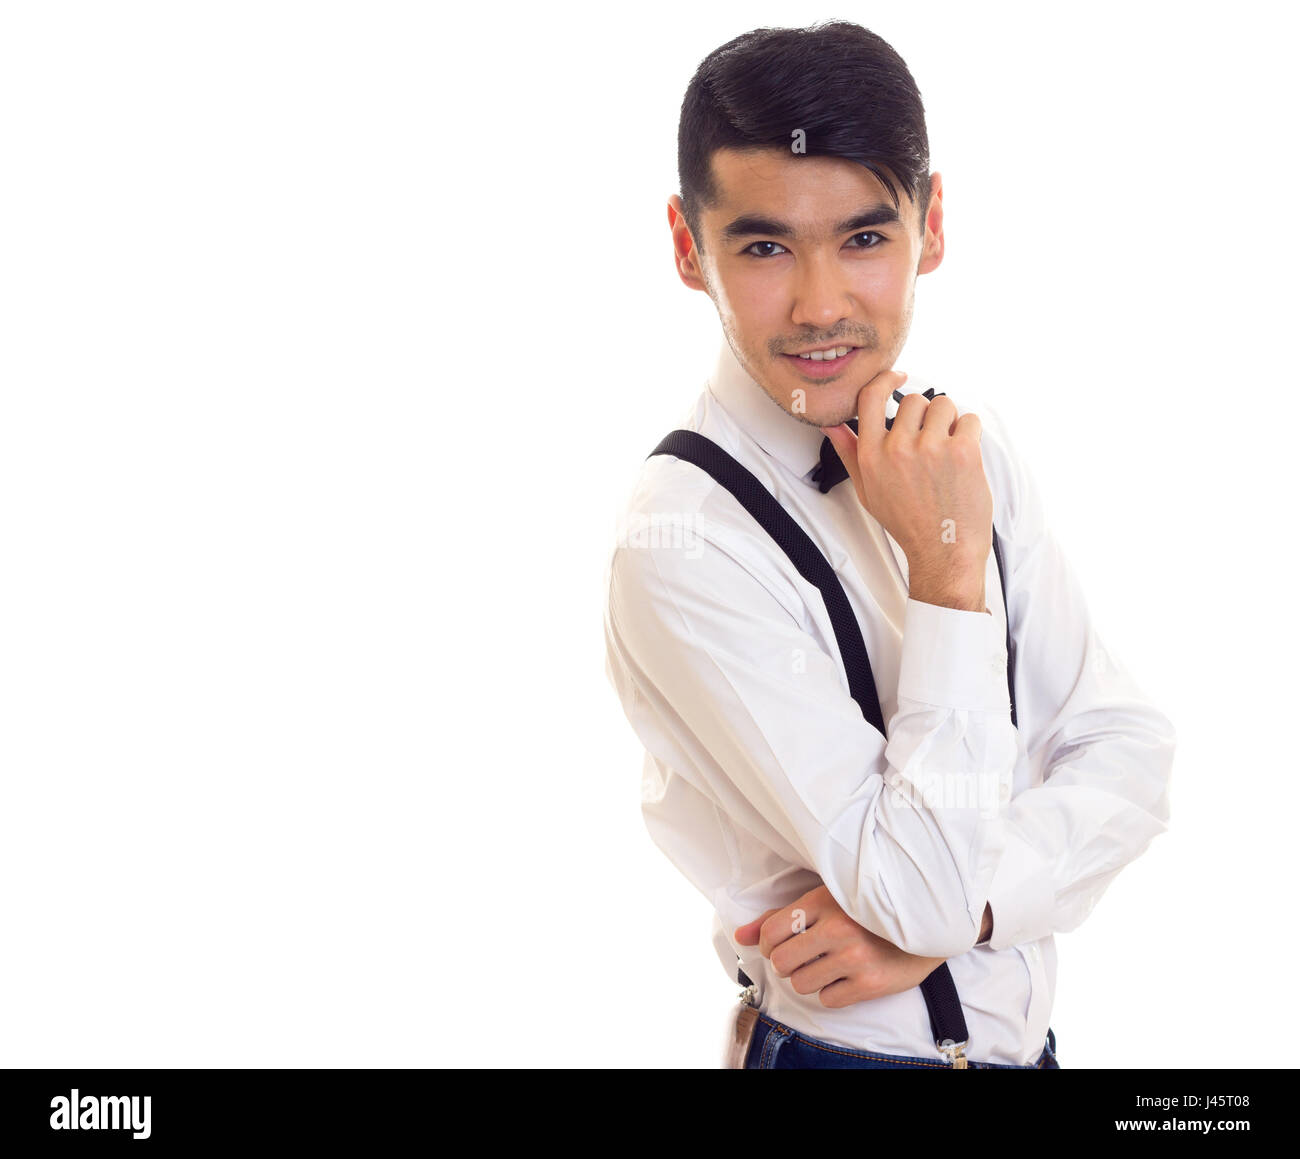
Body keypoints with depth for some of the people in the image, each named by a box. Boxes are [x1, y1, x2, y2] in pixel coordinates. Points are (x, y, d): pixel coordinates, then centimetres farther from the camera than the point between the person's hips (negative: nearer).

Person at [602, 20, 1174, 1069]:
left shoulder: (969, 448, -5)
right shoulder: (684, 547, -25)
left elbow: (1128, 752, -6)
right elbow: (923, 896, -25)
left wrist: (953, 901, -21)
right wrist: (949, 566, -26)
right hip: (852, 1048, -5)